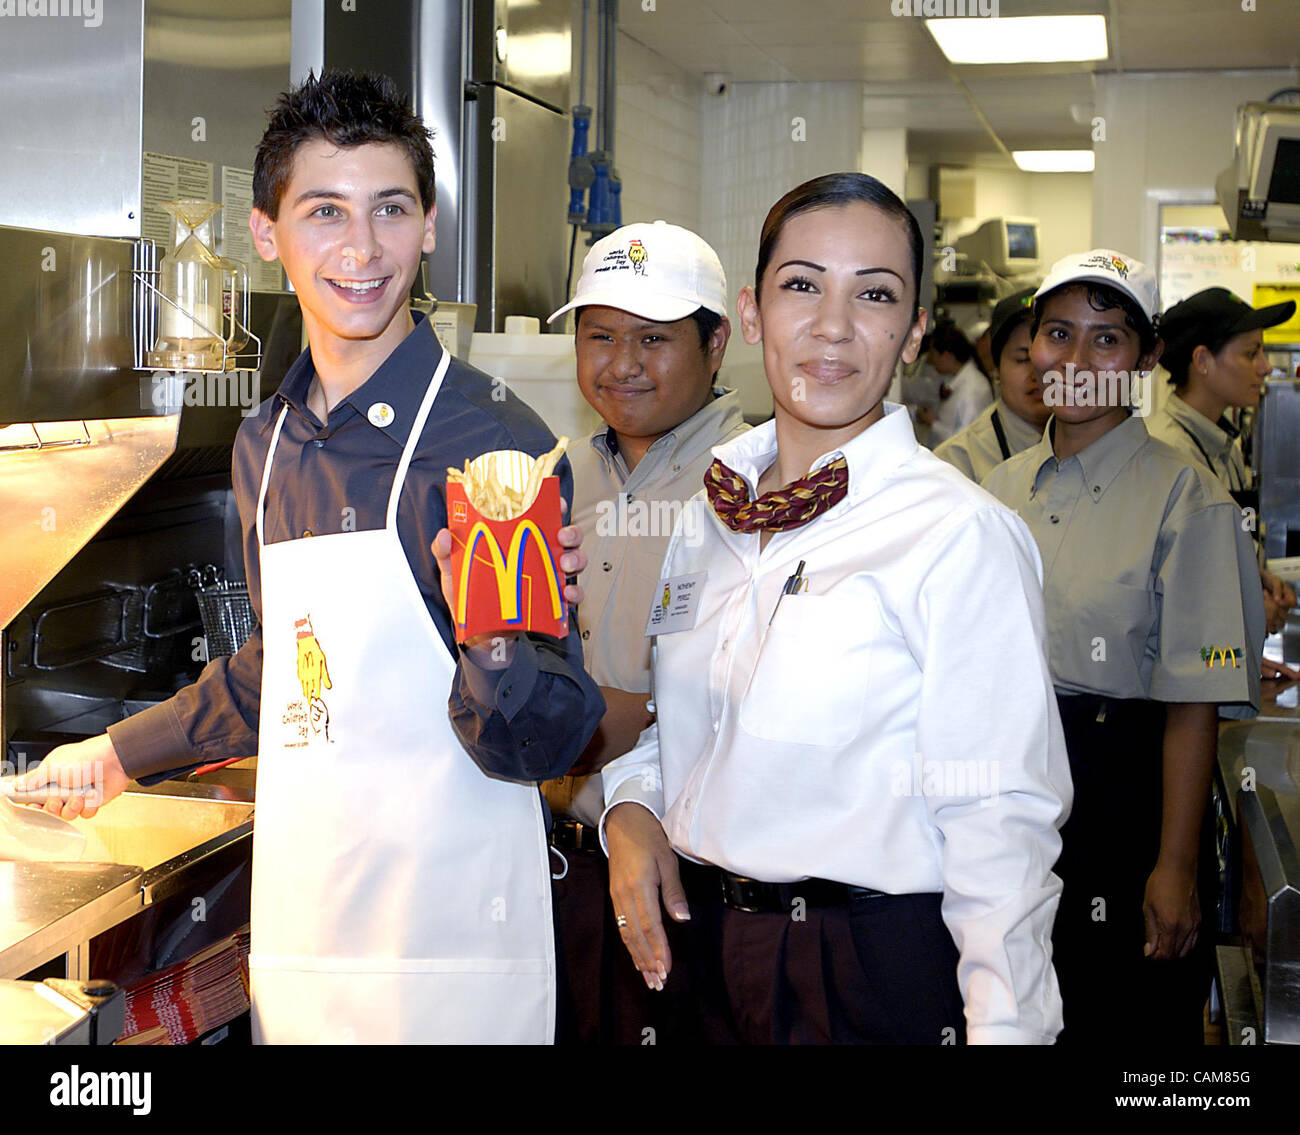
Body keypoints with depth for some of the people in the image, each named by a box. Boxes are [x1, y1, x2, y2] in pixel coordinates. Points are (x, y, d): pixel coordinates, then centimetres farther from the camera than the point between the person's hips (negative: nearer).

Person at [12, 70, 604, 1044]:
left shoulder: (496, 442, -13)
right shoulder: (266, 449, 6)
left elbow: (536, 748, -13)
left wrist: (496, 633, -32)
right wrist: (122, 753, 30)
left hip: (449, 956, -5)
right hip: (294, 932, 6)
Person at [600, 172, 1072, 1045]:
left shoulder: (959, 533, -16)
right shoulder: (709, 499, 3)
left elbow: (1001, 820, -17)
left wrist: (1006, 1025, -21)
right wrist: (632, 807, -2)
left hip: (874, 974, -5)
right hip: (696, 943, 6)